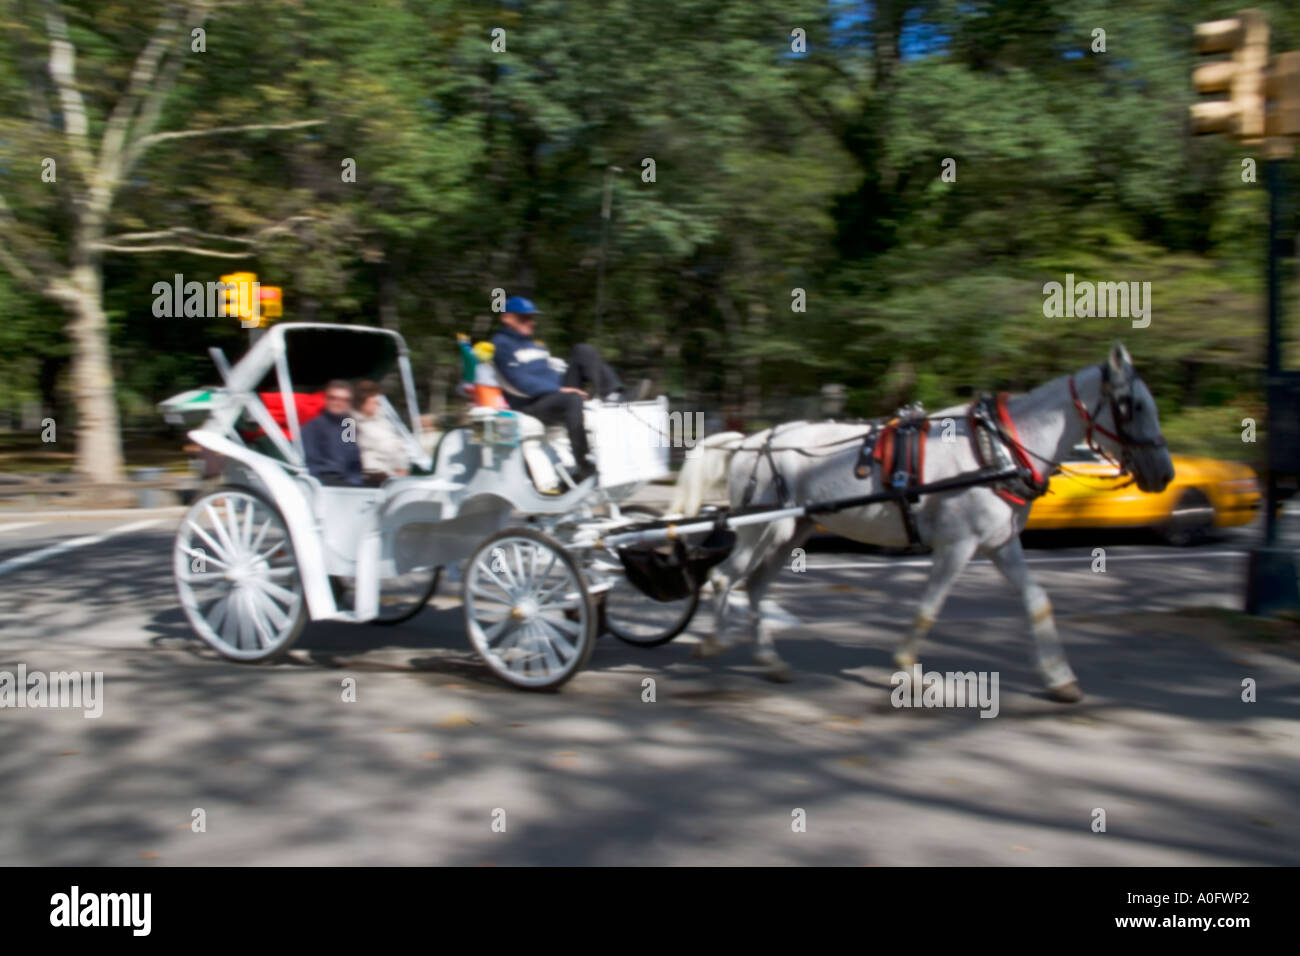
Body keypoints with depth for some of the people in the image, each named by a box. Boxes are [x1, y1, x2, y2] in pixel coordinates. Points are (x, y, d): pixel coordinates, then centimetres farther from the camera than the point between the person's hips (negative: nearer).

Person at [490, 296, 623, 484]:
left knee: (583, 351, -7)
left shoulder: (535, 346, 28)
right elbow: (518, 381, -13)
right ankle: (585, 465, -43)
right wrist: (559, 390, -21)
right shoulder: (501, 345, 0)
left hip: (558, 394, 8)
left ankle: (614, 397, -25)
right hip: (532, 405, -8)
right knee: (572, 399, -39)